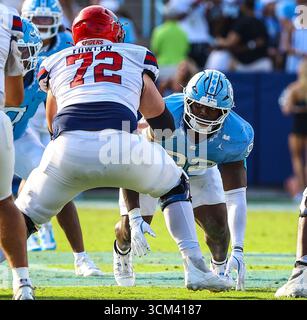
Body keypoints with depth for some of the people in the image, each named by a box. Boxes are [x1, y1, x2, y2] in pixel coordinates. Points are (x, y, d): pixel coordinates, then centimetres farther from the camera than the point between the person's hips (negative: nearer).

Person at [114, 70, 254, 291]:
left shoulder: (235, 137, -33)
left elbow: (236, 197, -29)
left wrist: (238, 250, -39)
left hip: (198, 172, 2)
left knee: (218, 223, -15)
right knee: (130, 228, -6)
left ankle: (220, 266, 22)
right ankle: (122, 252, 35)